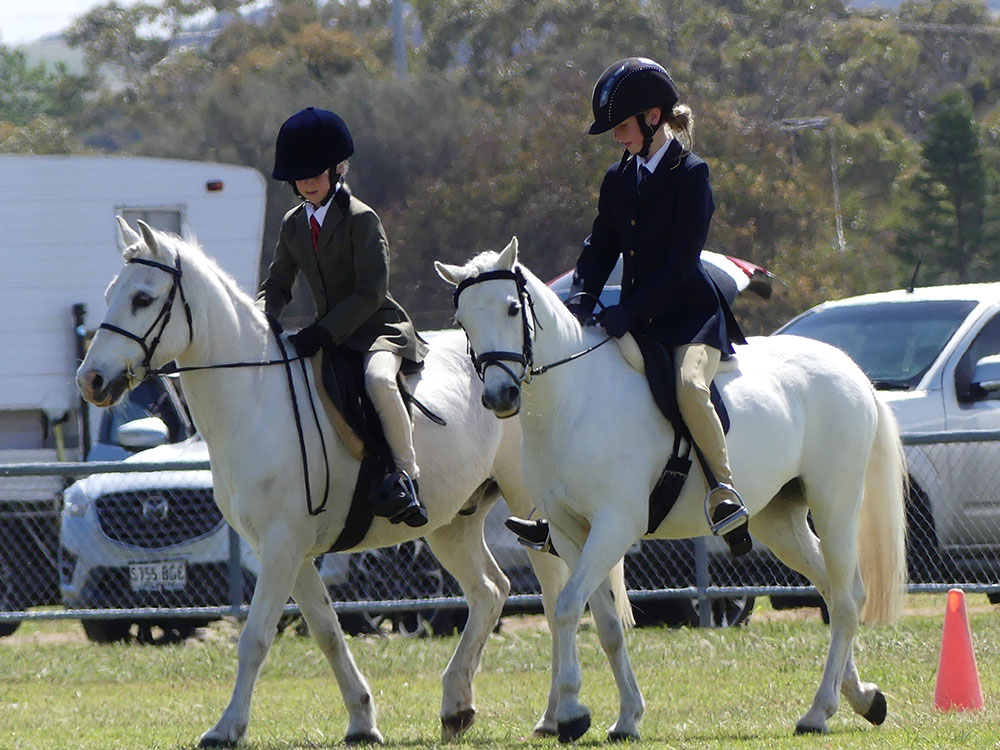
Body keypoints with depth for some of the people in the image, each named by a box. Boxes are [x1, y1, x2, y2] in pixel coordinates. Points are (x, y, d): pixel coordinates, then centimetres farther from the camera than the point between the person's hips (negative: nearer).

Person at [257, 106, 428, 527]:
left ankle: (407, 475, -30)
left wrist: (323, 334, -28)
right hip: (329, 333, 8)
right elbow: (277, 286, 14)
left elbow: (371, 292, -18)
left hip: (378, 328, -8)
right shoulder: (293, 225, 10)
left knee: (378, 378, -38)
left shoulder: (360, 219, -12)